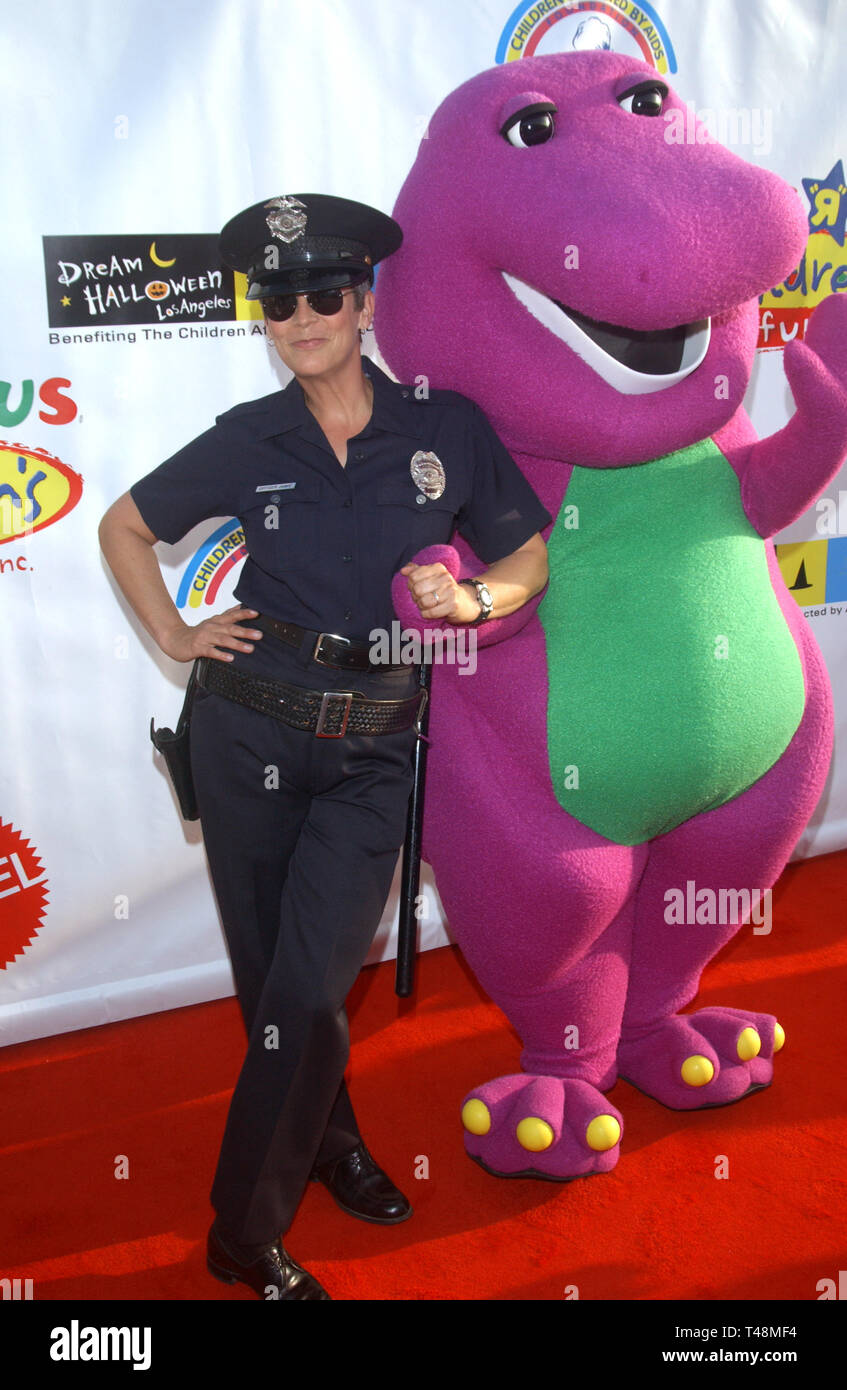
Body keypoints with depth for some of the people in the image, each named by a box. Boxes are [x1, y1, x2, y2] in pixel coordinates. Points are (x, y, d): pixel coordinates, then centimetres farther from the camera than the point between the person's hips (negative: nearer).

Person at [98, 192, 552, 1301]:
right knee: (271, 977, 11)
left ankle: (246, 1233, 15)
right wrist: (173, 635, 4)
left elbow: (528, 556, 7)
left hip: (372, 753, -1)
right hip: (249, 733, 1)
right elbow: (124, 525, 14)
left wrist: (474, 598, -13)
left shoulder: (446, 426, 0)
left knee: (310, 985, -5)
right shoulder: (248, 442, 1)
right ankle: (330, 1138, 37)